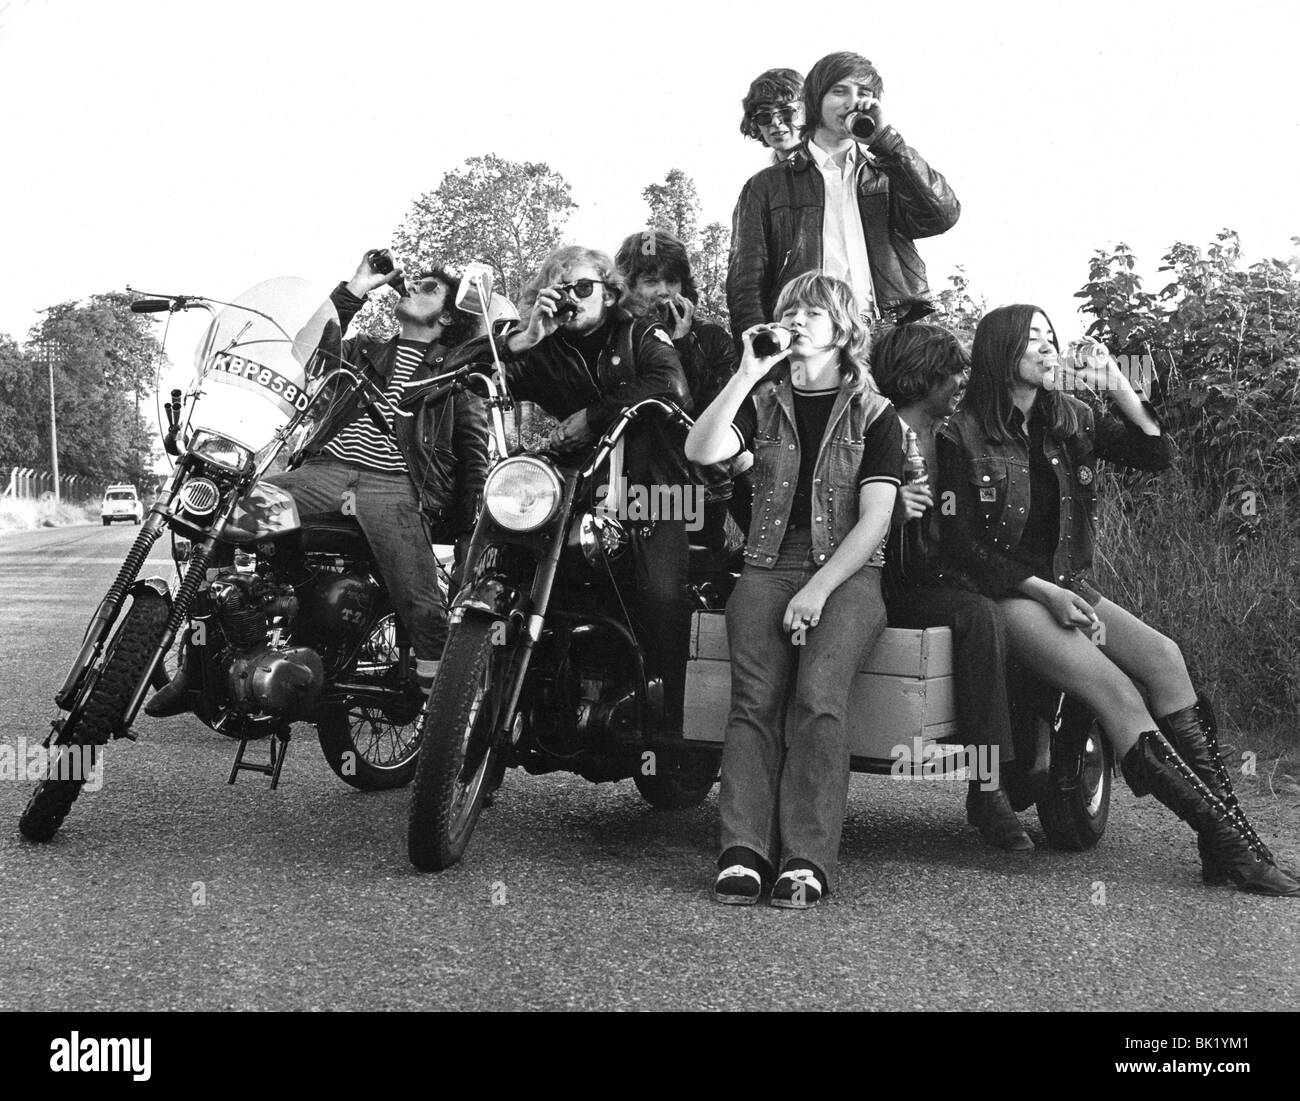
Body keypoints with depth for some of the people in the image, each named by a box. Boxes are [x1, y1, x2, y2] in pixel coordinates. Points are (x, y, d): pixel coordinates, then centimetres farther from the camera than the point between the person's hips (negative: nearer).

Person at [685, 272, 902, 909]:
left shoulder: (874, 416, 9)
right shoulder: (763, 401, 17)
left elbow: (874, 519, -2)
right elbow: (701, 452, -3)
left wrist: (817, 592, -13)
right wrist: (748, 374, -6)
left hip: (846, 573, -2)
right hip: (769, 567, 2)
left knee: (818, 693, -29)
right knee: (756, 696, -24)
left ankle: (806, 862, -32)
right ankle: (743, 854, -31)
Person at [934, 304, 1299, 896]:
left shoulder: (1070, 419, 11)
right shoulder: (962, 436, -5)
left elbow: (1156, 456, 4)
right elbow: (958, 543, -9)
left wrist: (1117, 386, -9)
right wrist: (1047, 593, -16)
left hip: (1064, 584, 6)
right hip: (998, 592, -5)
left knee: (1162, 656, -20)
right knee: (1114, 690, -26)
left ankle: (1232, 844, -22)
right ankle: (1228, 840, -27)